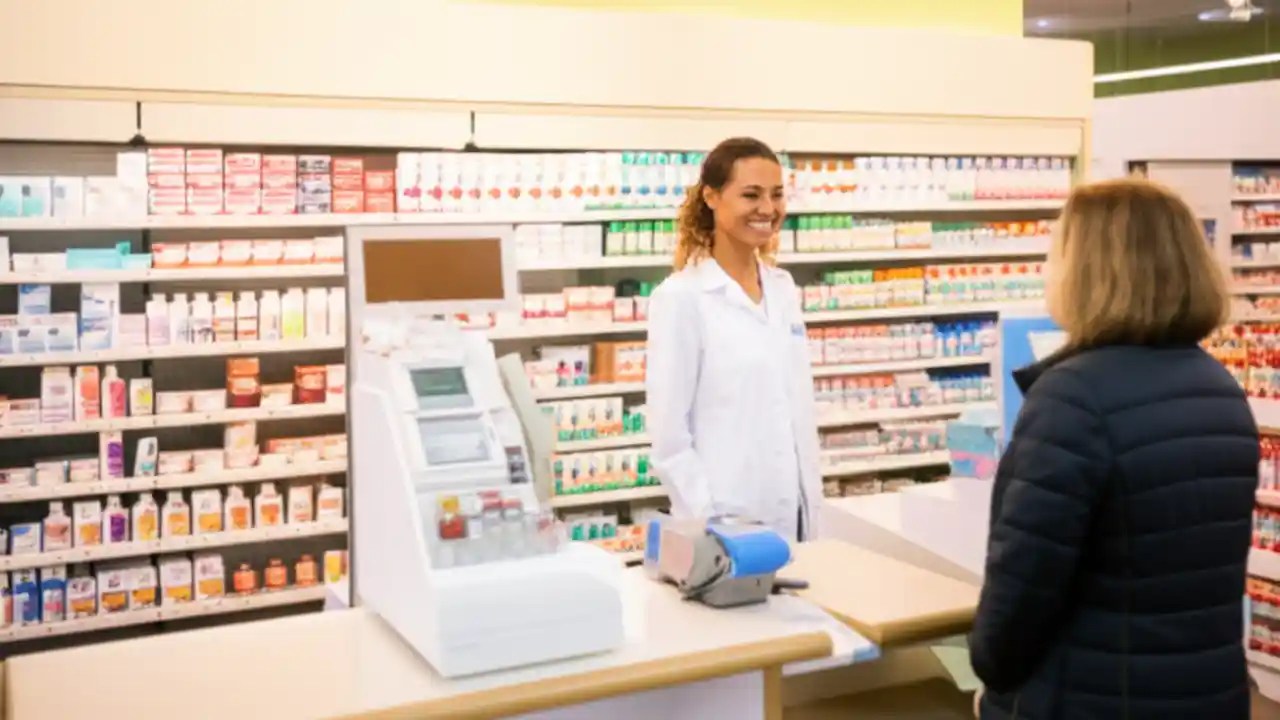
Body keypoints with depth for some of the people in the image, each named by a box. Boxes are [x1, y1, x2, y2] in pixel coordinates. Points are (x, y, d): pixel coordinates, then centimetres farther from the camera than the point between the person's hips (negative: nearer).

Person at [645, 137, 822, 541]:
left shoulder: (783, 288, 9)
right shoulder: (682, 297, -11)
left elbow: (799, 407, 13)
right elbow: (669, 434, -12)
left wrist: (813, 504, 11)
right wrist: (710, 521, -17)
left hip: (794, 516, 6)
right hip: (727, 524, -6)